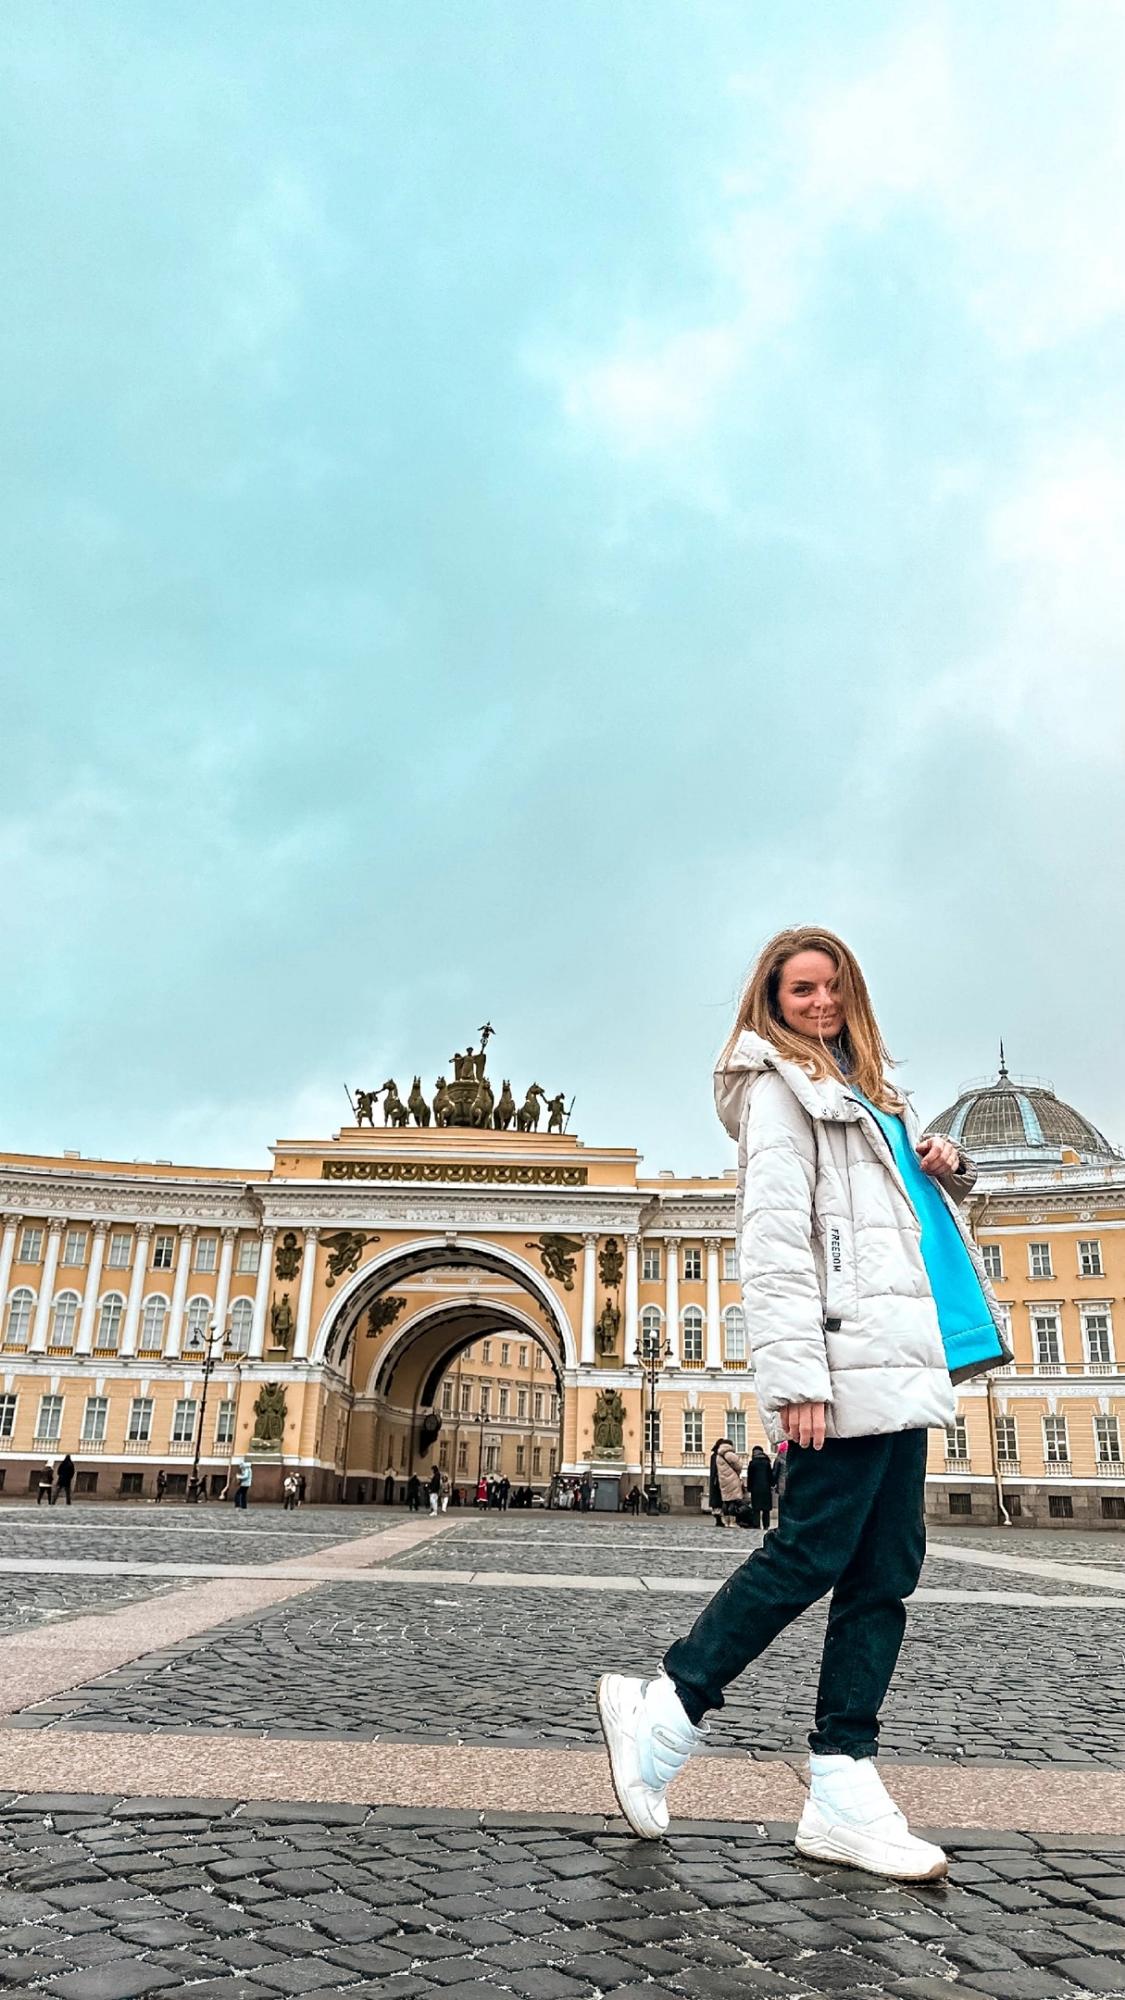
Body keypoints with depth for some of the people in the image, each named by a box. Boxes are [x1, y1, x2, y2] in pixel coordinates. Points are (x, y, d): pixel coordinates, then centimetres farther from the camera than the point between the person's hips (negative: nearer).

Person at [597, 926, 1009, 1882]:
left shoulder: (865, 1089, 23)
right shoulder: (779, 1086, -3)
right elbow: (775, 1236, -13)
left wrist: (947, 1170, 8)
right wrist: (797, 1374, -21)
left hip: (901, 1361, 9)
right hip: (844, 1358, -9)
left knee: (887, 1570, 6)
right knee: (813, 1554, -7)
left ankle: (844, 1792, 12)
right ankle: (664, 1712, 9)